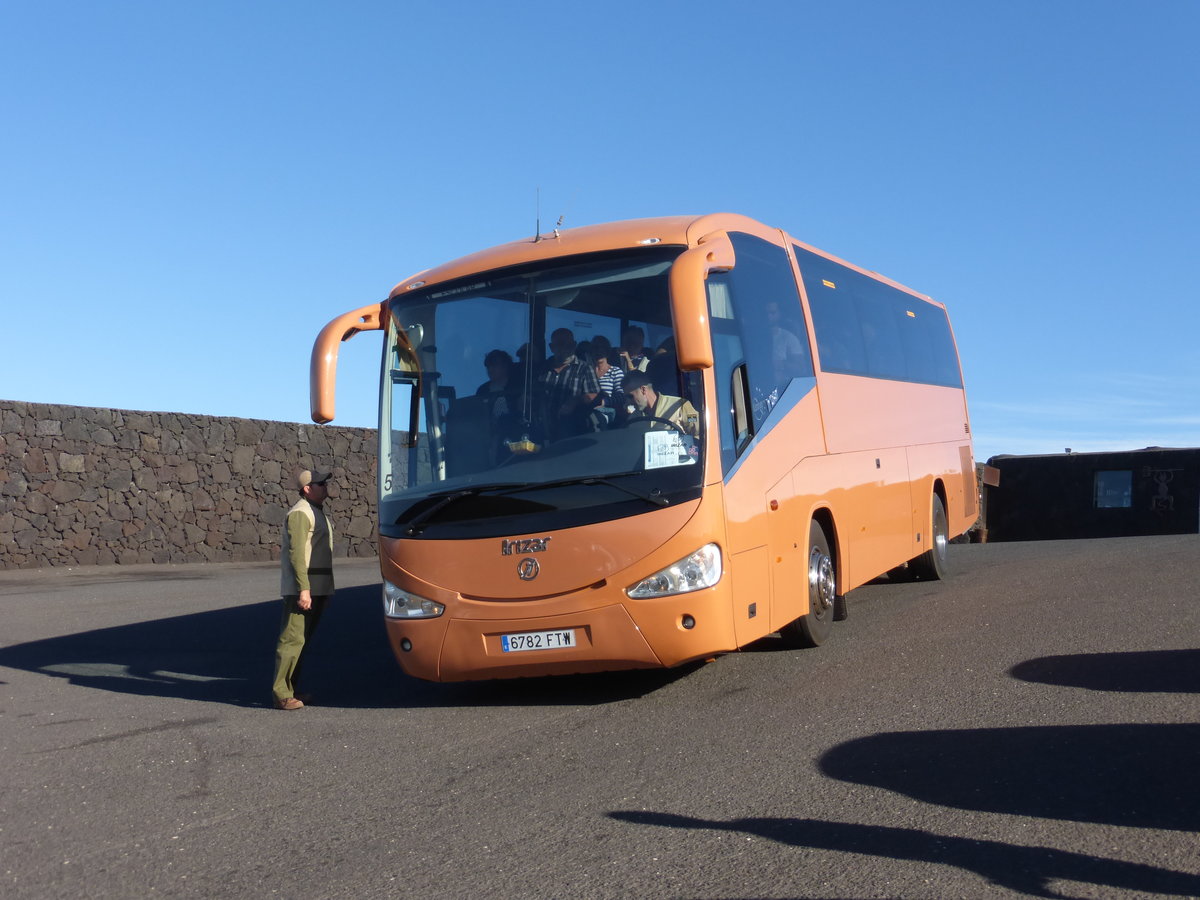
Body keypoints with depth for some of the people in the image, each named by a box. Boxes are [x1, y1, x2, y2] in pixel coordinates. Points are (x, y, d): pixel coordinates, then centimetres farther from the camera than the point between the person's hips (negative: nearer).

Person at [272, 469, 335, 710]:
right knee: (292, 639, -9)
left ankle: (291, 689, 19)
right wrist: (303, 589, -24)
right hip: (300, 588, -10)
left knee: (303, 639, 13)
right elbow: (296, 553, -19)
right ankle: (281, 694, -8)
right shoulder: (300, 513, -12)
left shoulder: (317, 512, 19)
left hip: (317, 588, 10)